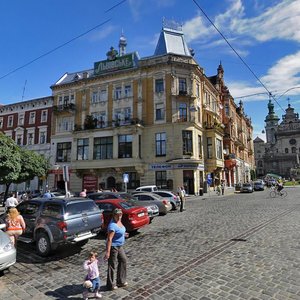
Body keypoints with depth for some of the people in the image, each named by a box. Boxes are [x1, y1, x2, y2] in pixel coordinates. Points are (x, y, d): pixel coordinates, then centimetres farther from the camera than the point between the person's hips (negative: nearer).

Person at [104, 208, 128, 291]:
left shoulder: (119, 221, 0)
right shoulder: (112, 225, -28)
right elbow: (109, 239, -29)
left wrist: (123, 234, 24)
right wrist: (107, 252, -29)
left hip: (119, 246, 10)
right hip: (113, 247, -10)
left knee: (123, 260, 20)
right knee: (112, 266, 6)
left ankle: (121, 281, 36)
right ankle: (110, 285, 25)